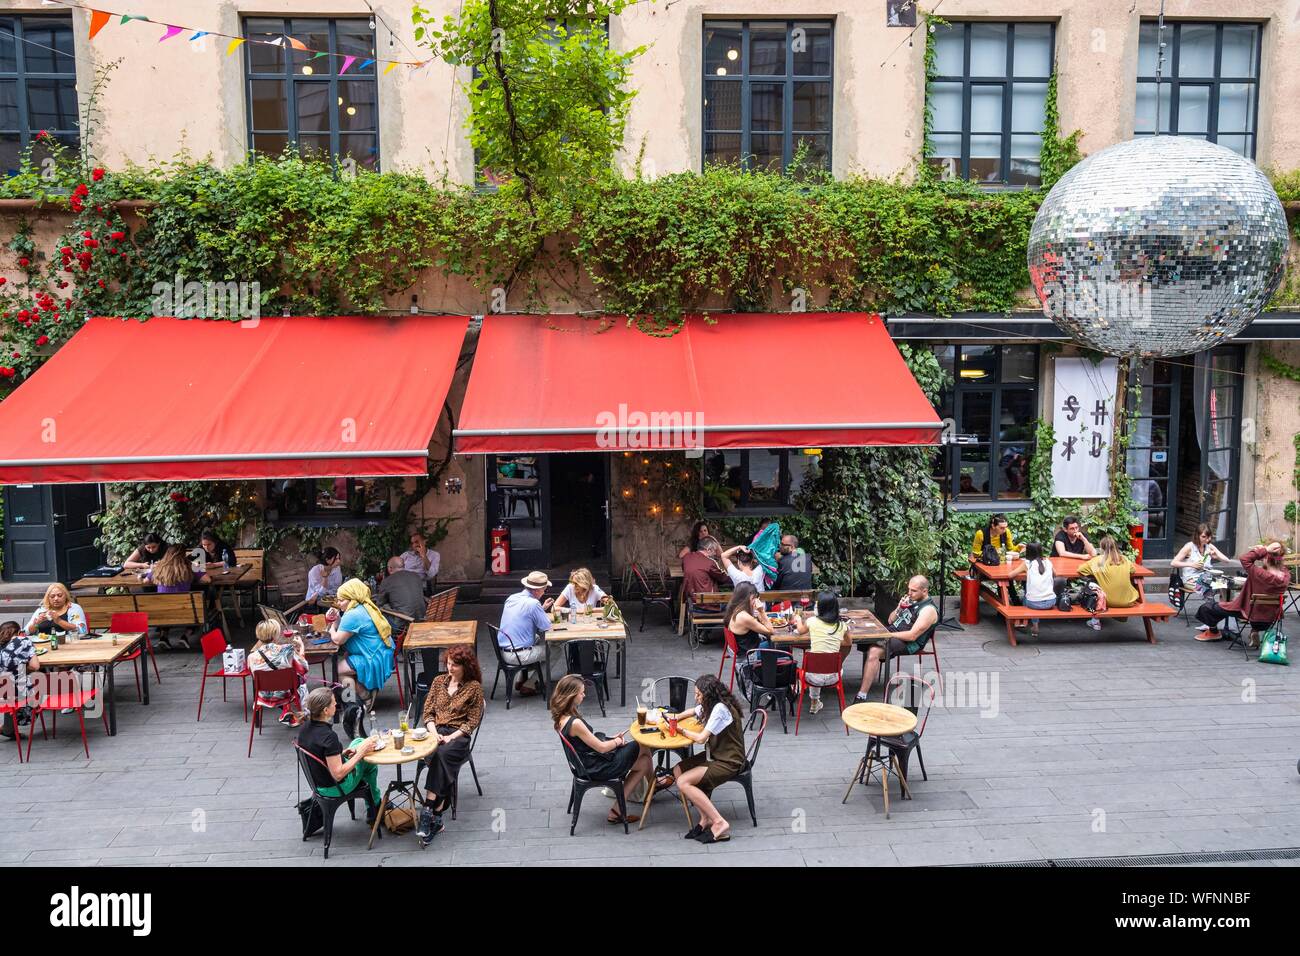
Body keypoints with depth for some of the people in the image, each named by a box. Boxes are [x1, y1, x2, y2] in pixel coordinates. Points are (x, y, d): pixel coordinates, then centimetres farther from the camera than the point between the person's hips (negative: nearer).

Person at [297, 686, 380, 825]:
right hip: (335, 788, -8)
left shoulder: (305, 729, -7)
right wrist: (361, 752, -24)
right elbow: (338, 775, -30)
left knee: (359, 741, 22)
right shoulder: (328, 736, -33)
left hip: (317, 784, 8)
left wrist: (341, 753, 2)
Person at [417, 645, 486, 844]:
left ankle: (428, 812, -37)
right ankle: (437, 817, -34)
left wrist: (451, 737, -14)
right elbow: (428, 712, 14)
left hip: (459, 736, -3)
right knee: (439, 756, -32)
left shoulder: (474, 687, 2)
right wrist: (434, 733, -5)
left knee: (441, 754, -36)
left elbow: (472, 721, -1)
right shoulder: (439, 681, 16)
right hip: (435, 731, 3)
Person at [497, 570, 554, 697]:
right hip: (519, 656, -8)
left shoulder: (511, 598, 6)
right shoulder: (533, 603, -19)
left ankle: (521, 681, 29)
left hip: (503, 652, 8)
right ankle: (529, 686, 12)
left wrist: (542, 609, 20)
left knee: (537, 640, 31)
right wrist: (546, 615, 9)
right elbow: (546, 627, -11)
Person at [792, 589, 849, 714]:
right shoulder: (842, 626, -4)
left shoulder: (812, 621, -8)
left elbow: (800, 630, 17)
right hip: (833, 677, 1)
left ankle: (814, 702, 45)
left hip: (814, 677, -1)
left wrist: (798, 619, 37)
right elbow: (848, 643, 17)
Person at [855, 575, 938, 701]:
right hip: (891, 632, 9)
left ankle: (861, 697, -32)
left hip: (908, 644, -9)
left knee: (874, 652, -32)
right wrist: (899, 608, -2)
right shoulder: (912, 600, 13)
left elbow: (912, 636, -19)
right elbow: (891, 621, 18)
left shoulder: (929, 610, -13)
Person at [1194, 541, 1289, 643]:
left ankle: (1214, 632, 29)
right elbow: (1281, 566, 7)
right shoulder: (1286, 576, -14)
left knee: (1206, 607, 8)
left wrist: (1265, 549, -26)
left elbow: (1244, 559, -29)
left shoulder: (1261, 575, -33)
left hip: (1250, 614, -6)